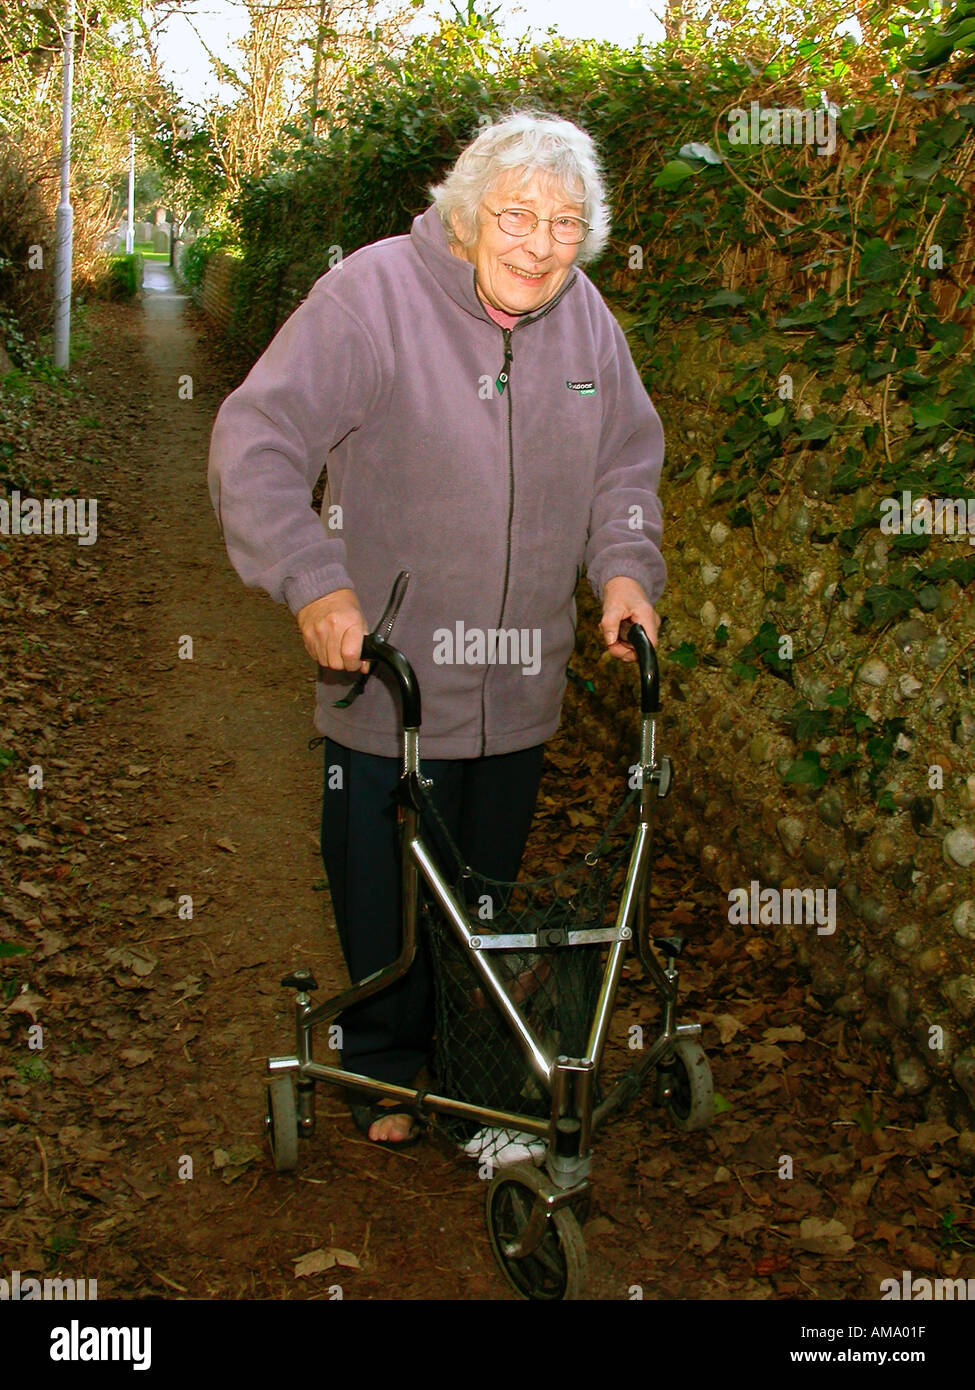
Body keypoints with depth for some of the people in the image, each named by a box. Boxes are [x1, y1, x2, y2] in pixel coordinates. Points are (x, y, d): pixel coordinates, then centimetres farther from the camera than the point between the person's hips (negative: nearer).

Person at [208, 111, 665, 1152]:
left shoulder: (585, 316, 3)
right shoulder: (372, 294, -15)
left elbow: (626, 461, 15)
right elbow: (257, 443, -19)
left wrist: (625, 570, -1)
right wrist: (315, 585, -28)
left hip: (518, 684, 5)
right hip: (387, 665, -4)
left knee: (486, 888, 19)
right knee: (383, 890, 7)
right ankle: (386, 1065, 32)